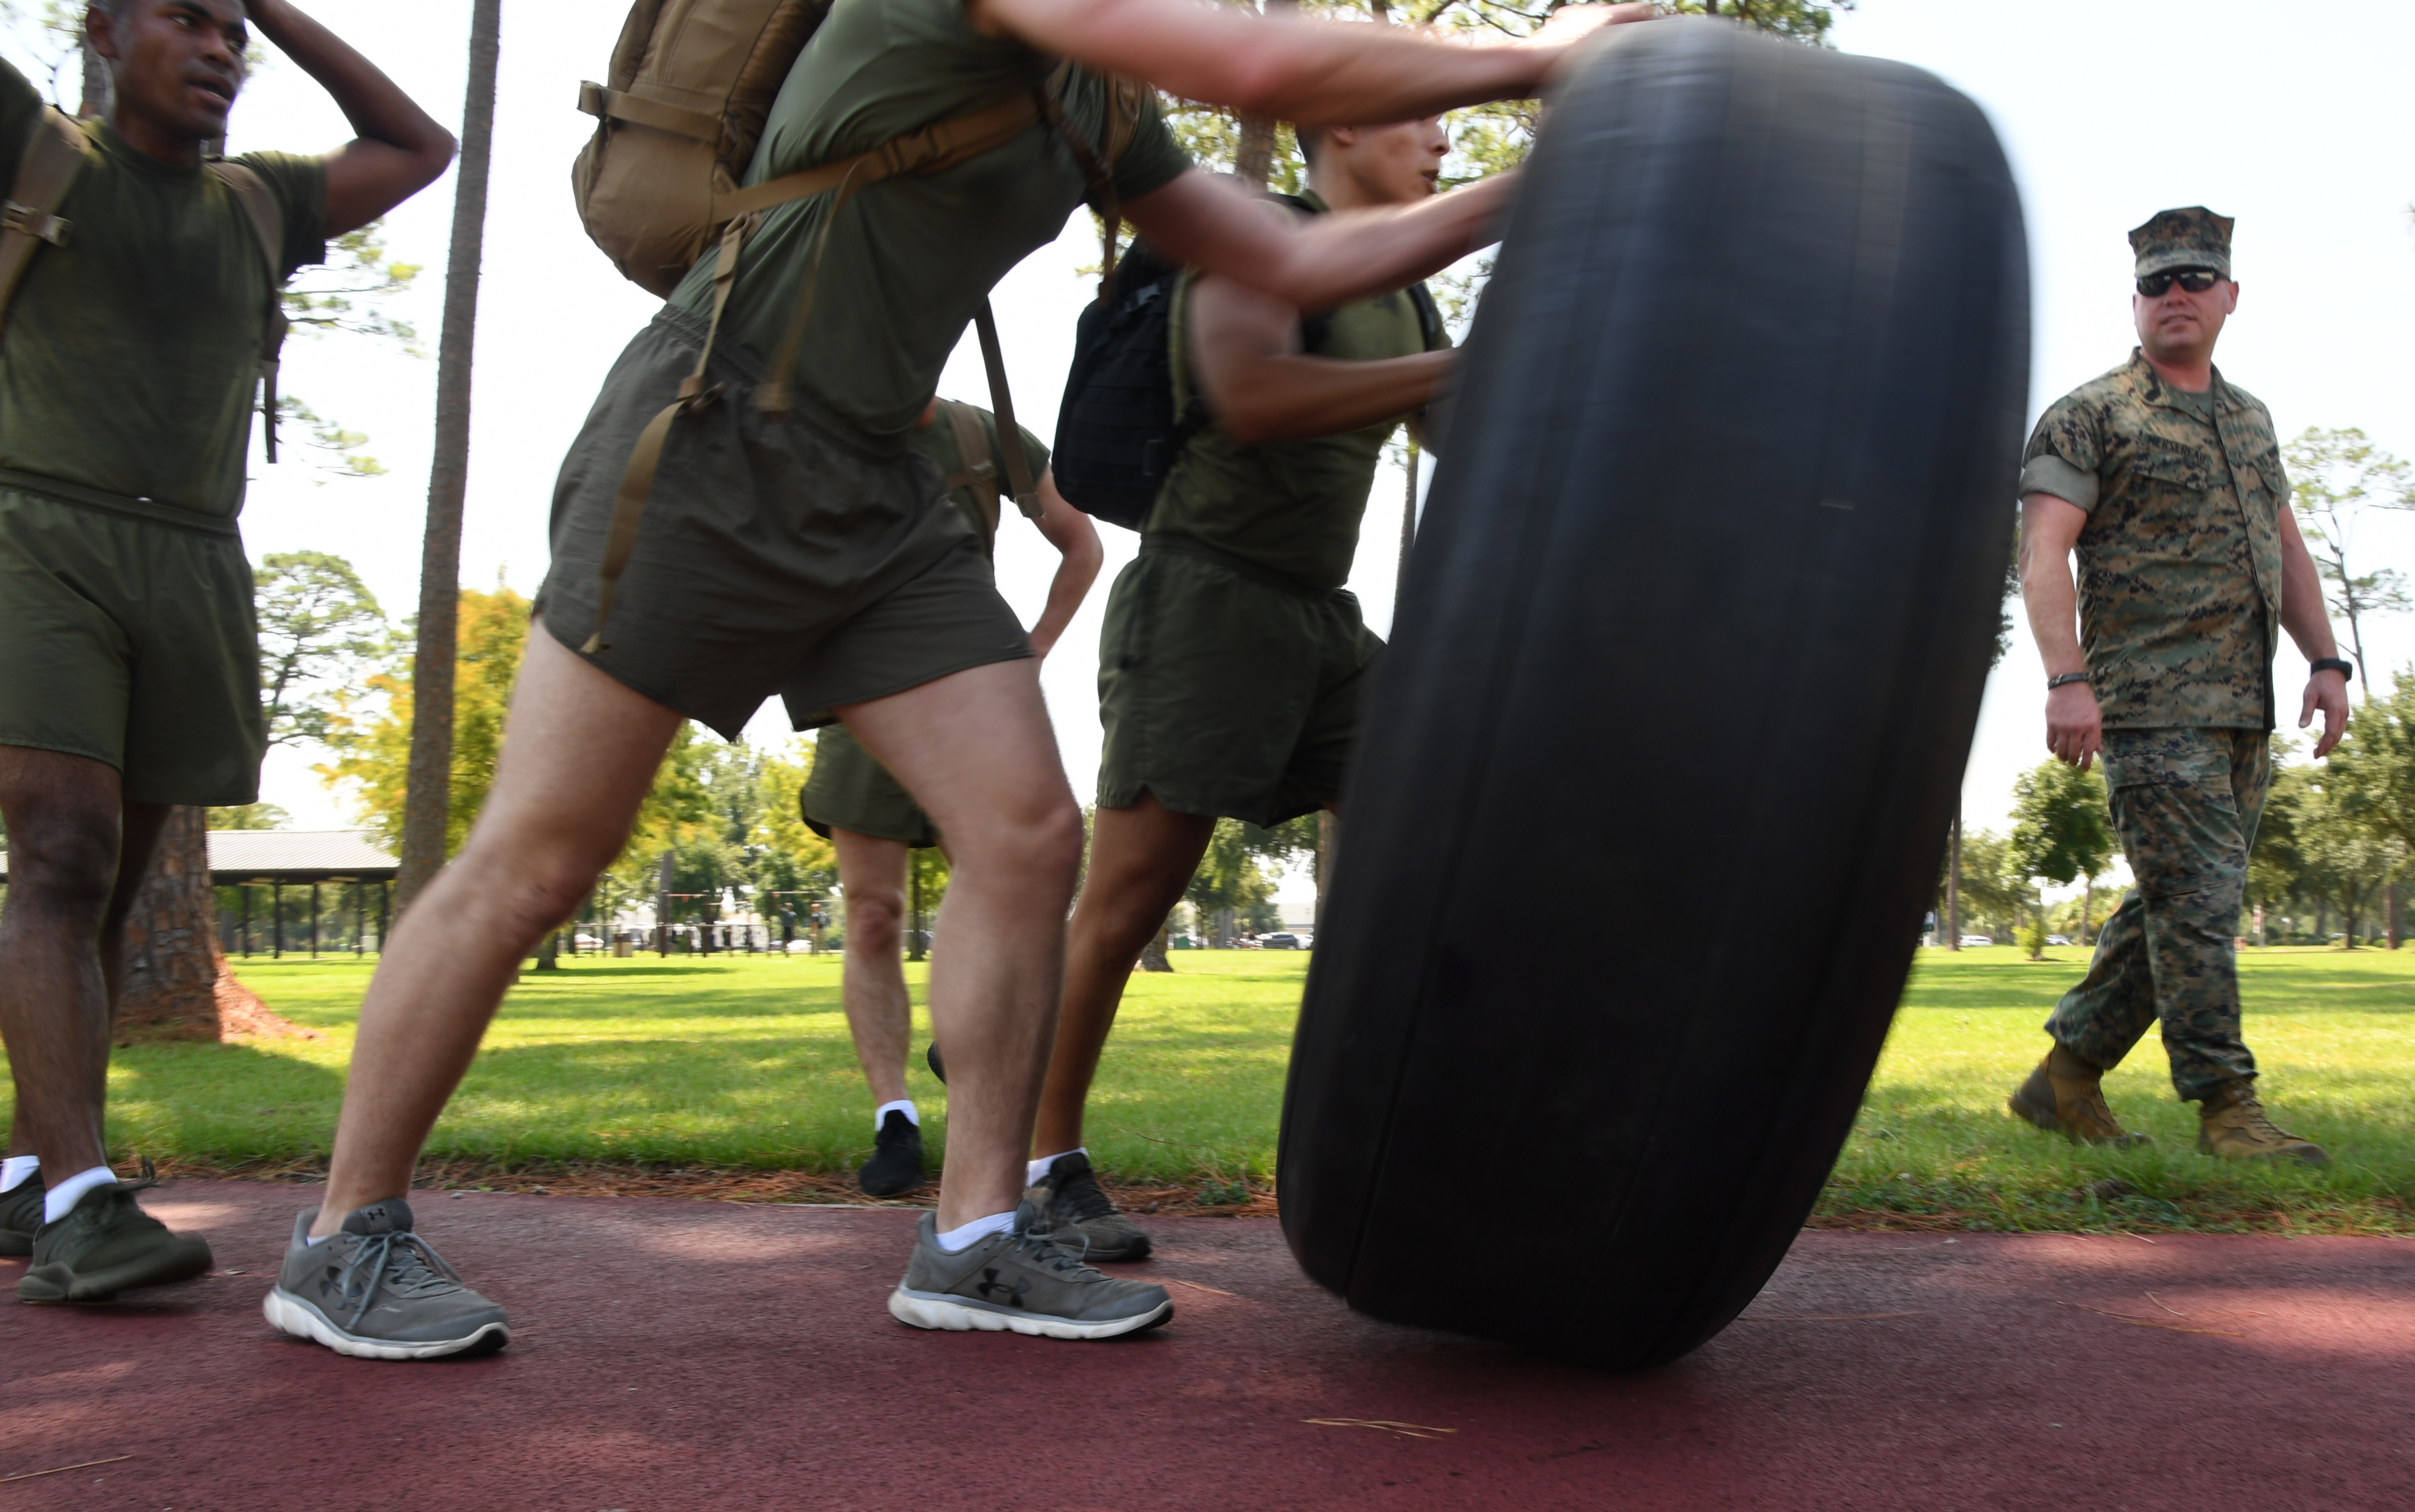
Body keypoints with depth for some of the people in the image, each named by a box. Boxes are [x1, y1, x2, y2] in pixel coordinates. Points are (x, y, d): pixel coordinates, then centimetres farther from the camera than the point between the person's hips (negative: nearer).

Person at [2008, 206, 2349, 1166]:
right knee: (2197, 894, -9)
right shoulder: (2090, 416, -2)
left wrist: (2325, 660, 13)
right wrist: (2066, 679, -23)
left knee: (2178, 904, 8)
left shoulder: (2251, 418, 21)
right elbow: (2044, 552, -12)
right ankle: (2225, 1106, -2)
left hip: (2245, 710, 7)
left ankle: (2066, 1076, 17)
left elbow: (2286, 550, 25)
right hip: (2152, 703, -7)